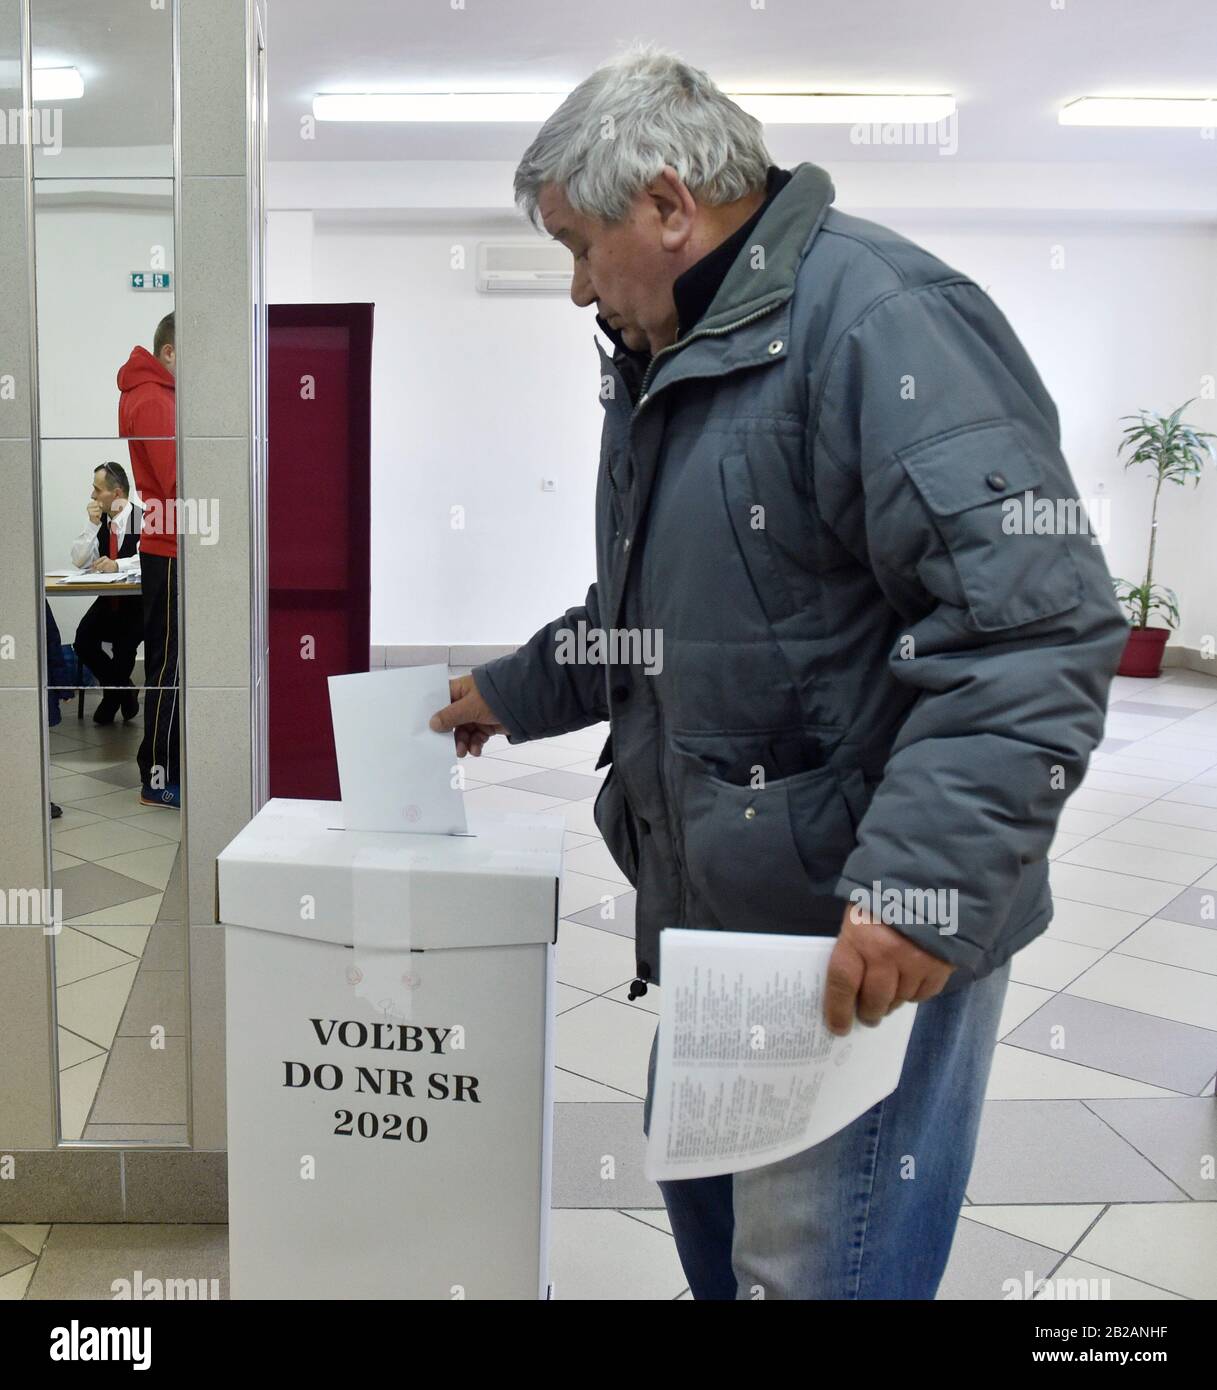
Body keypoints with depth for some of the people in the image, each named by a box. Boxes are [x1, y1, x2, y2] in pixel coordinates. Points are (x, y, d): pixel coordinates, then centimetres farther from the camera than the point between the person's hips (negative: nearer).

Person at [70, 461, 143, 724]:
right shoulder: (100, 520, 5)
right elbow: (79, 560, 1)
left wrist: (118, 564, -36)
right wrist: (93, 525, -9)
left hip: (140, 602, -5)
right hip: (109, 601, 6)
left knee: (124, 642, -29)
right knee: (83, 641, -17)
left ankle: (113, 694, 4)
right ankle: (122, 692, 8)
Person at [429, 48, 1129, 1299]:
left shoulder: (878, 318, -17)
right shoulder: (668, 360, 15)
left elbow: (1034, 622, -25)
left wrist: (923, 878, -30)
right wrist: (515, 693, 28)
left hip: (869, 932, -9)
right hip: (718, 913, 10)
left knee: (812, 1264, 3)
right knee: (703, 1196, 24)